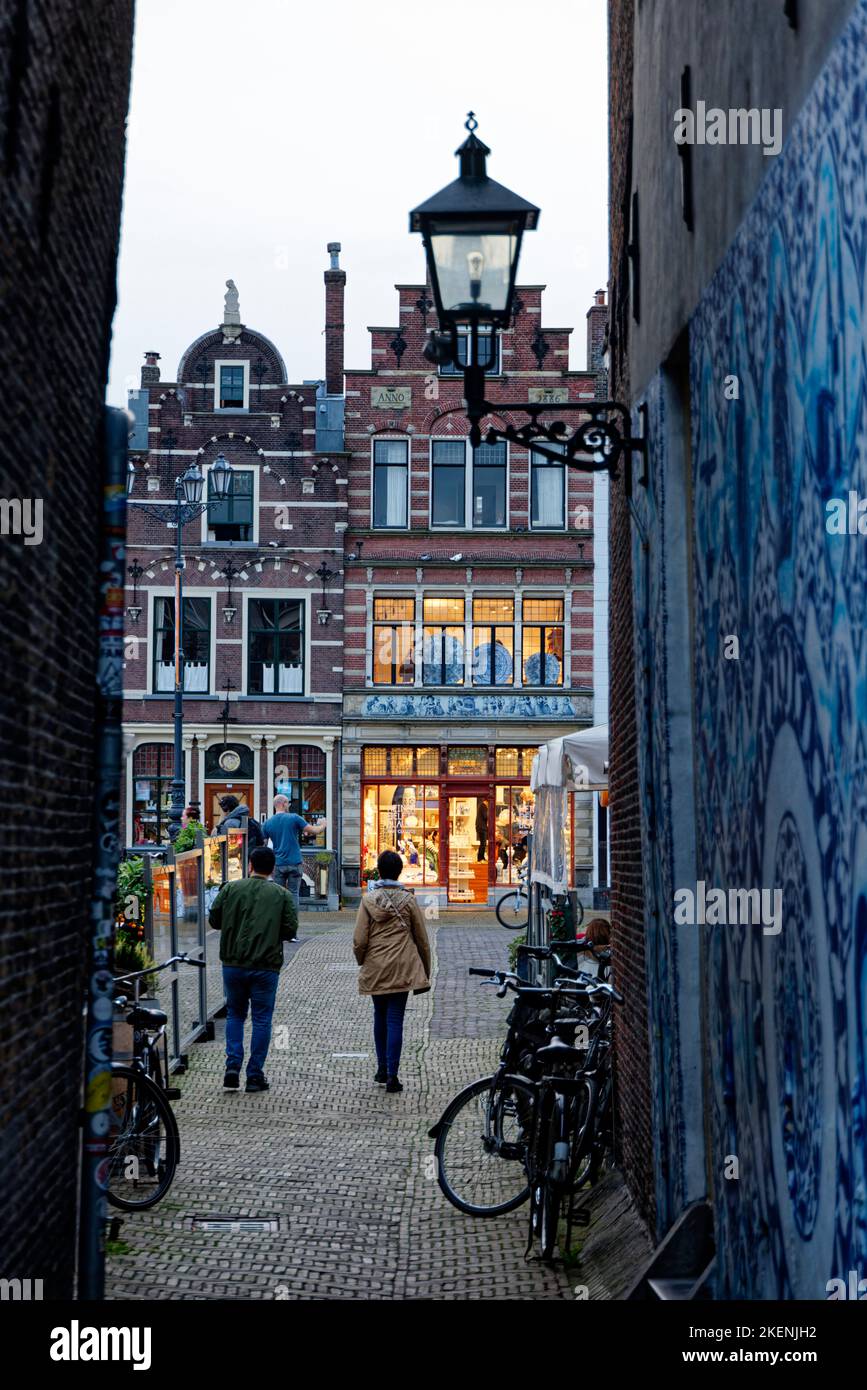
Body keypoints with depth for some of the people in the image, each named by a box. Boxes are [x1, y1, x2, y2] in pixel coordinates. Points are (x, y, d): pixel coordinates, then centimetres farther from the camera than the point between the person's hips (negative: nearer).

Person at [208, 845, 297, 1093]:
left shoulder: (231, 889, 0)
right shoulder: (282, 895, -2)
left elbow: (214, 920, 3)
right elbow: (290, 930, -3)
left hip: (233, 963, 1)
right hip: (266, 966, -1)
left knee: (235, 1015, 16)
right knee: (261, 1019, 7)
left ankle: (232, 1067, 2)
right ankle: (255, 1076, 6)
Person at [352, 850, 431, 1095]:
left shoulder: (368, 900, -3)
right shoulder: (408, 900, -2)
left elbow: (359, 940, -5)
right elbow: (422, 939, 3)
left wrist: (362, 962, 15)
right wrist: (425, 971, 14)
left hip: (375, 969, 1)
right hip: (402, 969, -1)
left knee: (380, 1016, 19)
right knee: (395, 1020, -1)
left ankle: (382, 1068, 25)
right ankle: (391, 1075, -6)